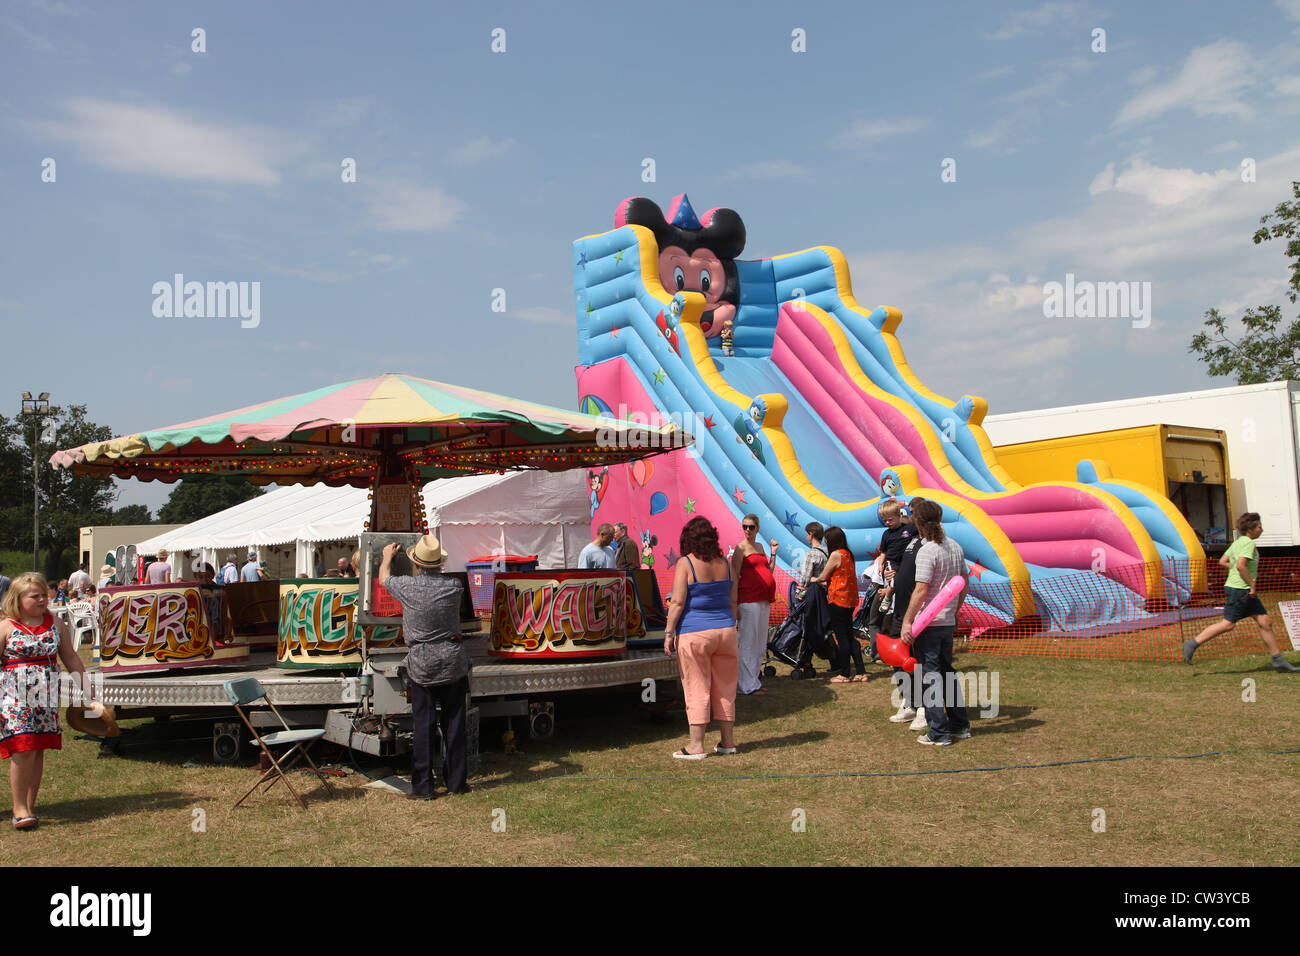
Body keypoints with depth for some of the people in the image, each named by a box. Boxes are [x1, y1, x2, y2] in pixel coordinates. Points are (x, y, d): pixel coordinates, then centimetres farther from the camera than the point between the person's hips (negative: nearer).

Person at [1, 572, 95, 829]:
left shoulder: (56, 624, 10)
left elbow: (71, 658, 16)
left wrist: (87, 688, 15)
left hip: (46, 696, 4)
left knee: (38, 750, 5)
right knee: (23, 749, -11)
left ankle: (29, 806, 14)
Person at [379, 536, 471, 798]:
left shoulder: (407, 586, -9)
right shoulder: (454, 586, -6)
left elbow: (384, 578, 13)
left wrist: (388, 556, 33)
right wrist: (435, 569, 37)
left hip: (421, 663, -2)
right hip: (453, 660, 2)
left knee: (423, 724, 4)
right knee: (454, 722, 10)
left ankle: (422, 786, 7)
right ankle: (456, 782, 17)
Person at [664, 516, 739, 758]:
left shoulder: (685, 564, -8)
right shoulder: (725, 563, 7)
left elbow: (678, 602, -12)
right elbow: (733, 602, 12)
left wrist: (669, 633, -7)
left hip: (694, 634, -5)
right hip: (725, 630, 5)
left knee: (696, 688, 1)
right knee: (724, 688, 12)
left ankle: (696, 746, 3)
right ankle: (728, 741, 20)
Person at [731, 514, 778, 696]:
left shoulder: (759, 546, 17)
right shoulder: (740, 548, -5)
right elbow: (734, 576, -9)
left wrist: (773, 552, 10)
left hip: (763, 599, 8)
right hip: (749, 599, -8)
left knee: (760, 642, 13)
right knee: (748, 642, -5)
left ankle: (754, 679, 23)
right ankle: (748, 685, -1)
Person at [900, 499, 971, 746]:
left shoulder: (927, 551, -16)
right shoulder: (955, 547, 6)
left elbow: (921, 590, -22)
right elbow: (965, 582, 15)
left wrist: (907, 621, -19)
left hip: (928, 622, -7)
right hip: (948, 622, 7)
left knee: (930, 674, 0)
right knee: (947, 670, 19)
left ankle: (939, 733, 1)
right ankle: (960, 724, 26)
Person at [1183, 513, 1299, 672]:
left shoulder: (1238, 542, 14)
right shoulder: (1249, 543, -14)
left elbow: (1222, 562, 16)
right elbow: (1240, 566, -25)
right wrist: (1252, 584, -17)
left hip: (1247, 592, 10)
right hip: (1239, 589, -10)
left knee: (1265, 622, 8)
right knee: (1228, 624, -7)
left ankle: (1278, 660, 12)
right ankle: (1192, 644, -1)